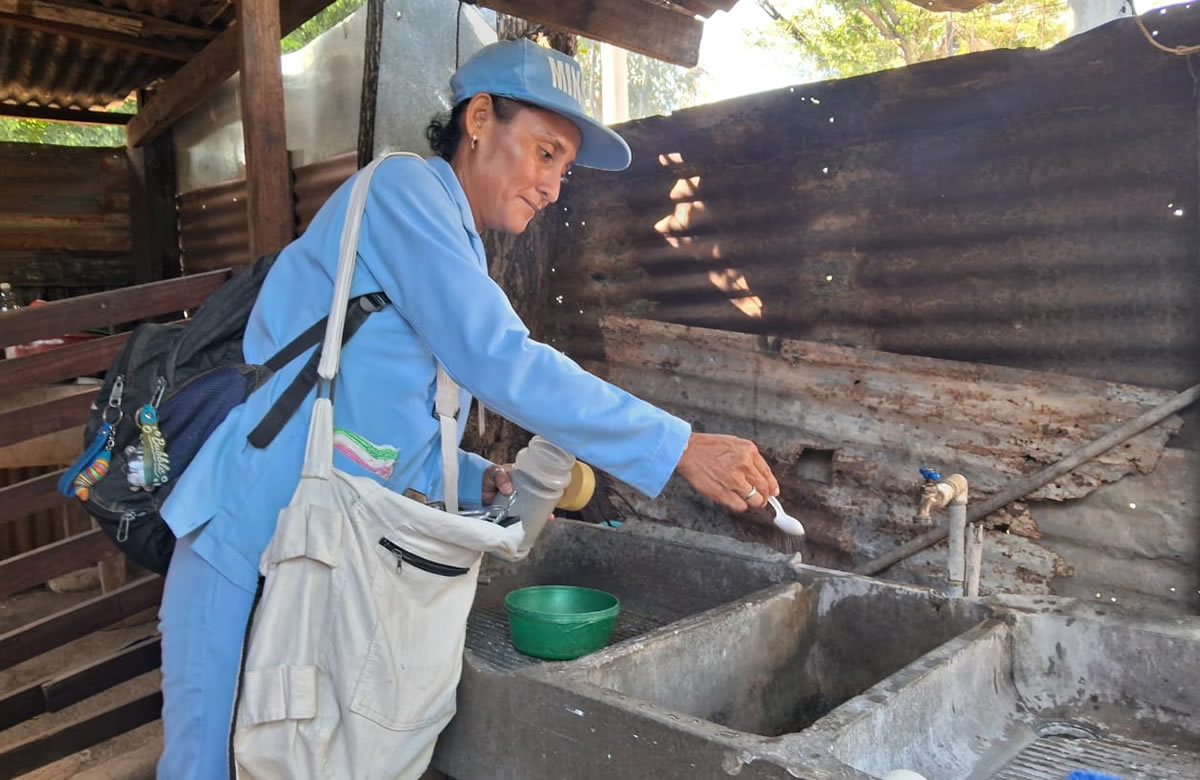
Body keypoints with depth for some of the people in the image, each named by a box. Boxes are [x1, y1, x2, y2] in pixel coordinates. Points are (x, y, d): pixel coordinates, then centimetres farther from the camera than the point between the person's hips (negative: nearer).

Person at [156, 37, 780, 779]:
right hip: (245, 546, -8)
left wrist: (486, 481, -3)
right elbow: (499, 360, -25)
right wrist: (679, 448, -24)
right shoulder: (403, 187, -13)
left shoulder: (462, 261, 13)